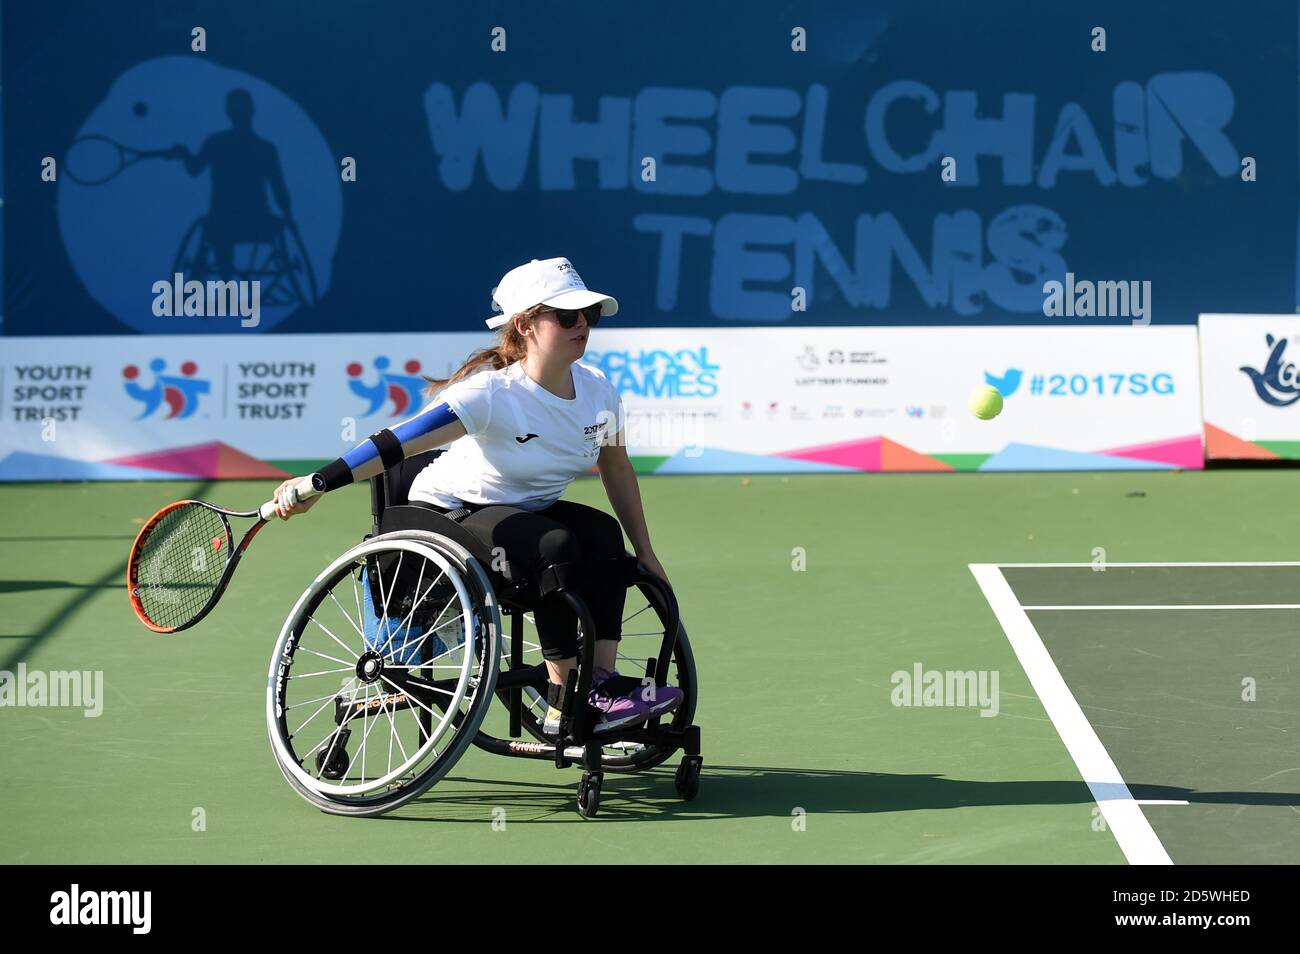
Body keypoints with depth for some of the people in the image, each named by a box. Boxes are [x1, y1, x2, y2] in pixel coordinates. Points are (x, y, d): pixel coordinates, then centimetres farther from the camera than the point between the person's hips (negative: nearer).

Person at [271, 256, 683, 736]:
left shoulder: (598, 390, -7)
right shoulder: (492, 394, -27)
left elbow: (617, 470, 10)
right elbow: (398, 442, -35)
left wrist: (645, 553, 13)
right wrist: (317, 484, -46)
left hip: (528, 511, 6)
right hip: (449, 513, -6)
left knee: (603, 532, -23)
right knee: (556, 546, -32)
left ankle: (601, 680, -23)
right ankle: (564, 701, -25)